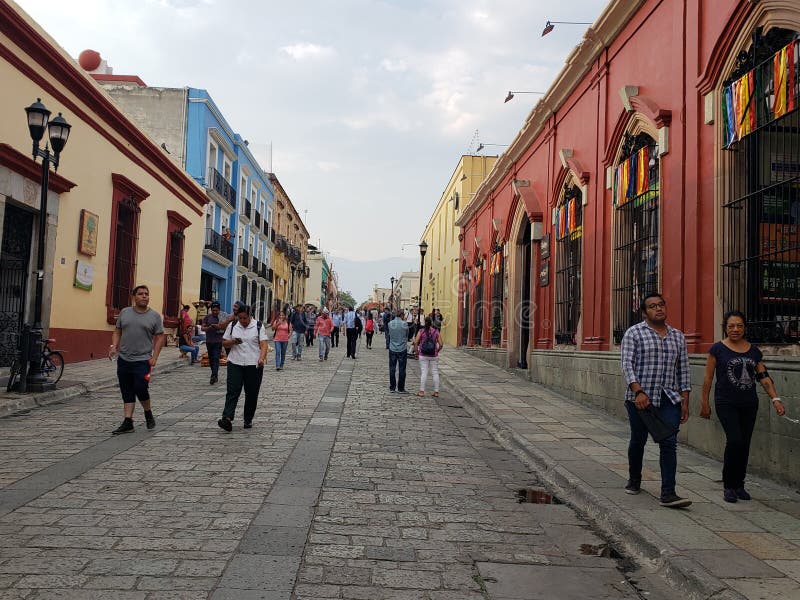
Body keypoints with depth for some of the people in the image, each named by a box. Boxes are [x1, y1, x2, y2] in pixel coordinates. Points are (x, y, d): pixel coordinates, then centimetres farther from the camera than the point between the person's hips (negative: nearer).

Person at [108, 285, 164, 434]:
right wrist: (114, 346, -3)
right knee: (127, 393, 7)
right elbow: (117, 332, 14)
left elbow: (159, 337, 0)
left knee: (141, 389, -9)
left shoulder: (154, 316, 0)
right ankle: (127, 423, 12)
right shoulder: (124, 312, 9)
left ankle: (148, 414, 18)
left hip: (142, 361, -3)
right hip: (123, 360, 3)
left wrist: (154, 358, -9)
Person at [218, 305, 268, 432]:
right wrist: (233, 342, -12)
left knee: (251, 394, 5)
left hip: (254, 365, -1)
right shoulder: (232, 326, 7)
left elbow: (263, 345, -9)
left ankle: (248, 420, 18)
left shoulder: (258, 326, -1)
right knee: (232, 391, -10)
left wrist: (262, 358, -26)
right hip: (235, 364, 1)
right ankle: (227, 418, -20)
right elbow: (224, 343, 11)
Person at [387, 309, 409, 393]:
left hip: (392, 349, 3)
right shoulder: (404, 324, -11)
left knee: (392, 369, 11)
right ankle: (400, 388, 8)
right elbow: (407, 335, 2)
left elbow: (389, 334, 9)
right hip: (402, 349, -3)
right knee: (402, 370, 4)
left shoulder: (390, 323, -3)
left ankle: (392, 387, 15)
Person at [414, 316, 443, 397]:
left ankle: (422, 391, 2)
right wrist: (437, 350, 11)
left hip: (423, 355, -1)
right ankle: (436, 392, 10)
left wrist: (416, 351, 2)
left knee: (423, 372, 3)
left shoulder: (421, 331, -5)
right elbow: (441, 344, -5)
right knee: (435, 373, 7)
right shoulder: (436, 332, -2)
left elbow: (416, 342, -12)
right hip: (434, 356, 1)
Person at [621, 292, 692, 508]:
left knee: (669, 443, -7)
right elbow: (627, 365, -10)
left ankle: (668, 494, -7)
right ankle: (634, 480, 34)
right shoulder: (634, 333, -1)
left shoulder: (678, 336, 11)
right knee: (638, 441, 11)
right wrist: (638, 391, -21)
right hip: (640, 398, -2)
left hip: (669, 399, 3)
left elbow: (683, 370, 12)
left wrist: (685, 401, 7)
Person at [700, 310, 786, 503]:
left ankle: (739, 485, 21)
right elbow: (708, 378, 0)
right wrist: (704, 402, 0)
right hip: (726, 403, -4)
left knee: (745, 444, 6)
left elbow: (764, 377, 7)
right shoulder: (717, 349, -2)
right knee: (735, 440, -16)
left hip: (749, 404, 4)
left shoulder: (754, 350, 10)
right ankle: (728, 485, -1)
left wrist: (775, 398, -4)